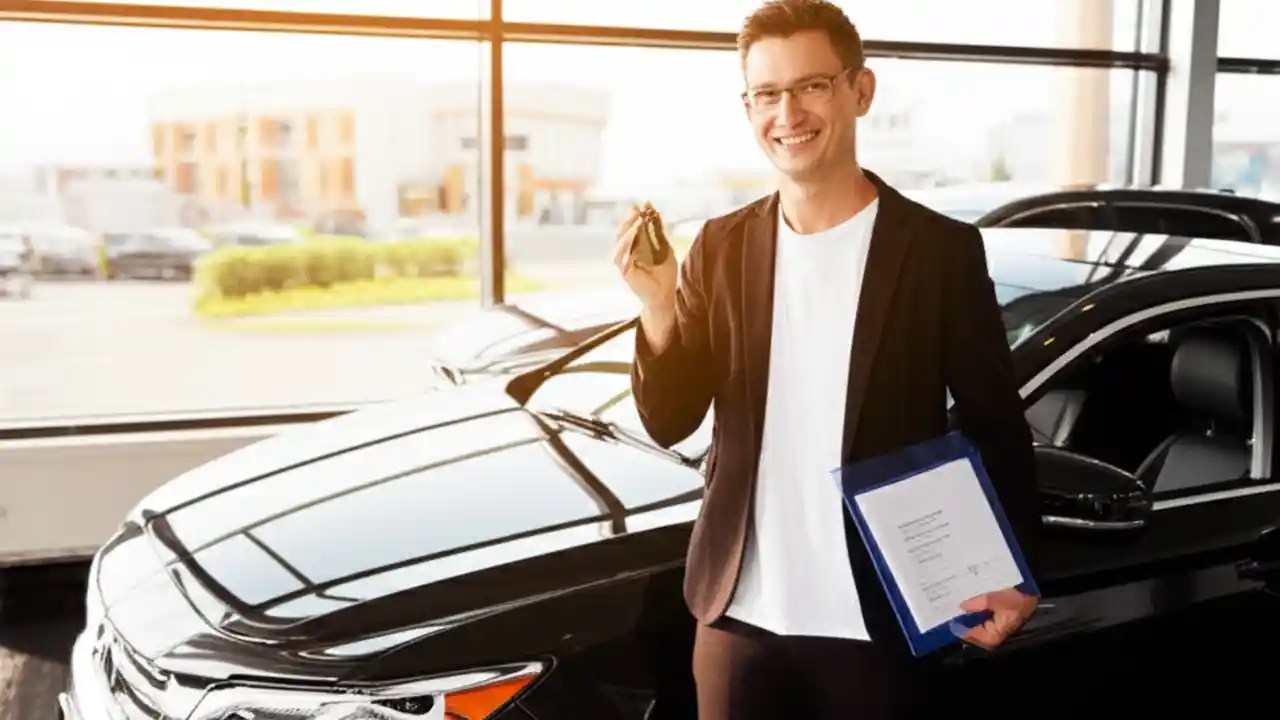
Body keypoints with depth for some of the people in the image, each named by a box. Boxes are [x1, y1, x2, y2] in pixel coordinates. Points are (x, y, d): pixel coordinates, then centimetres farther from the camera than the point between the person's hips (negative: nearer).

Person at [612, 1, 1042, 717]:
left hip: (877, 622, -2)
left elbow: (996, 427, -1)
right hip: (740, 615, 3)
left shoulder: (941, 250, -6)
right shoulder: (722, 247, 2)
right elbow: (671, 422, 1)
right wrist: (658, 309, -16)